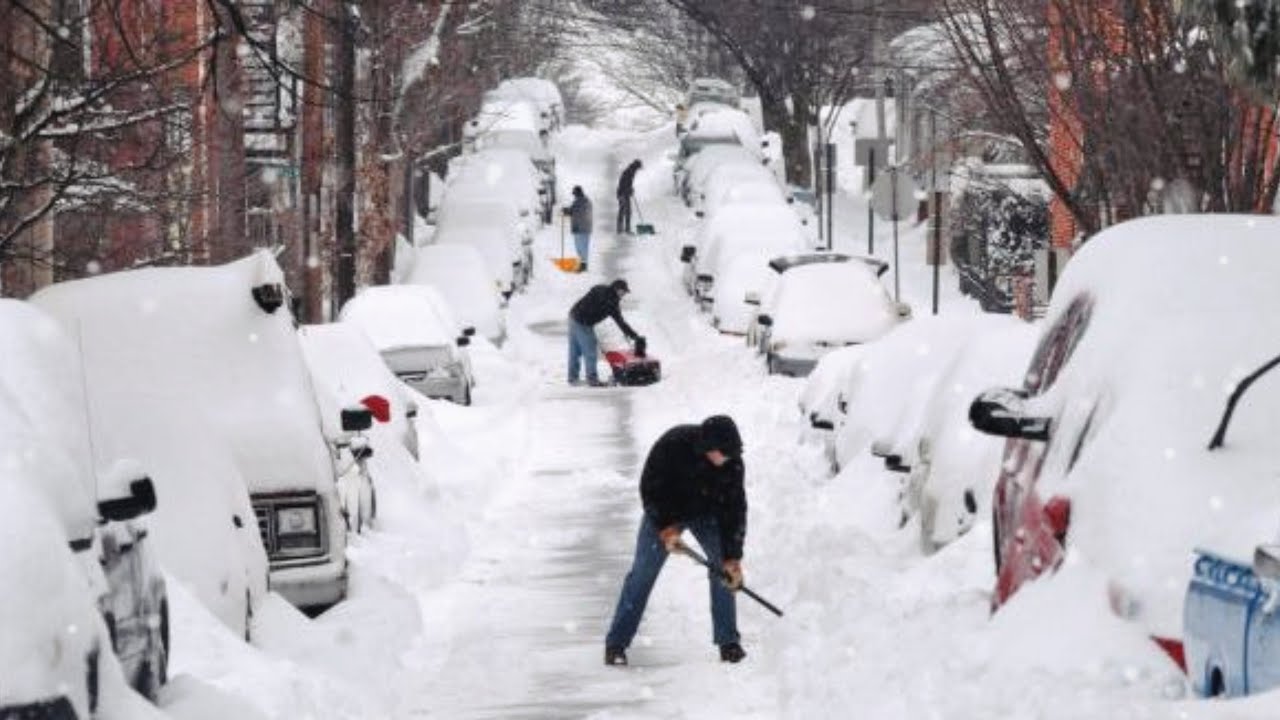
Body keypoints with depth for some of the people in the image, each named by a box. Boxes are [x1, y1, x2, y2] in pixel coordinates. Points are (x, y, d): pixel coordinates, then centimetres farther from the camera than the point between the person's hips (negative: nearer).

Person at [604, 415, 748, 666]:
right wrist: (666, 527, -30)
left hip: (707, 511, 2)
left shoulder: (732, 462, -27)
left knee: (724, 567, -13)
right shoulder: (673, 445, -34)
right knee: (643, 571, -8)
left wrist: (732, 557, -26)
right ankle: (616, 644, -2)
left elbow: (734, 509, -21)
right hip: (665, 511, -2)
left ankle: (728, 641, -2)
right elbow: (649, 488, -22)